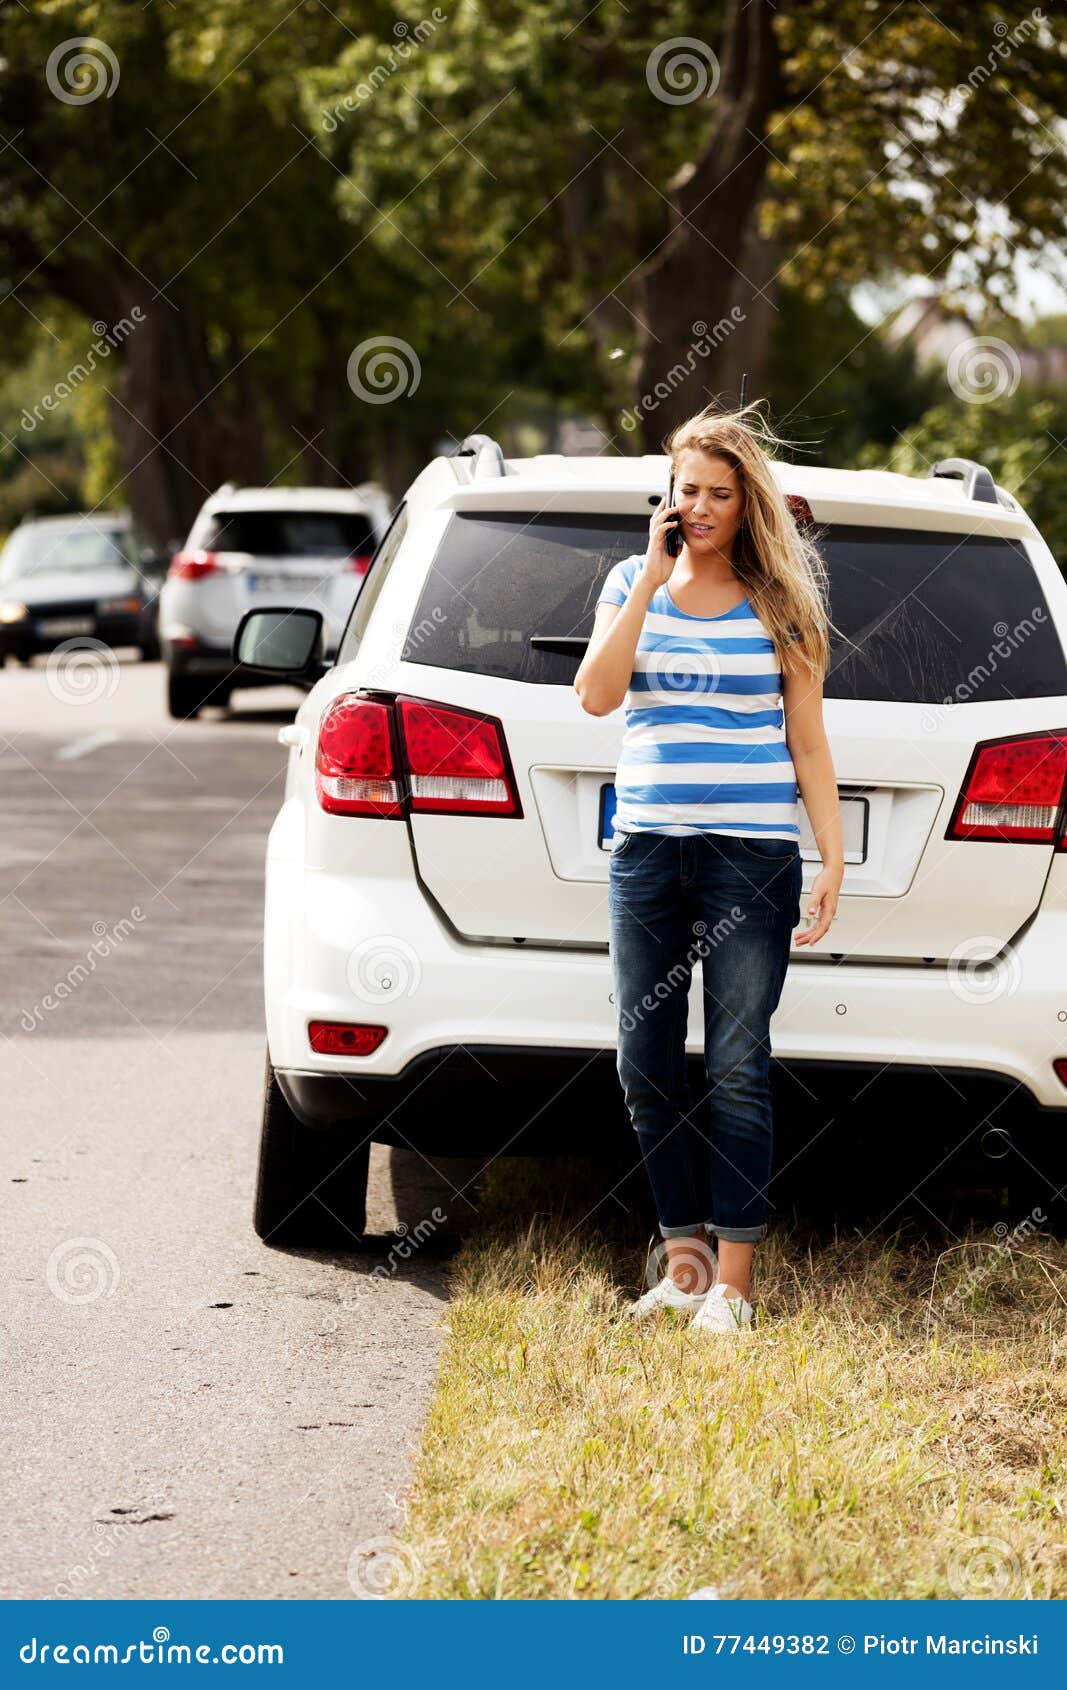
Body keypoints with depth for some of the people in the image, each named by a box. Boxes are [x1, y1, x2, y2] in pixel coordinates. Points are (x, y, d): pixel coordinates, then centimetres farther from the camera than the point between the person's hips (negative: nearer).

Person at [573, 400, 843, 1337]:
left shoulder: (779, 603, 3)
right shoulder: (633, 583, 9)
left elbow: (808, 740, 4)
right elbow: (597, 695, -6)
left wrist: (835, 859, -1)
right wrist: (651, 580, -9)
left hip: (751, 853, -3)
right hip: (646, 847, 3)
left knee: (737, 1068, -5)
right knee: (645, 1067, 5)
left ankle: (733, 1280, -3)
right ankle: (684, 1258, 16)